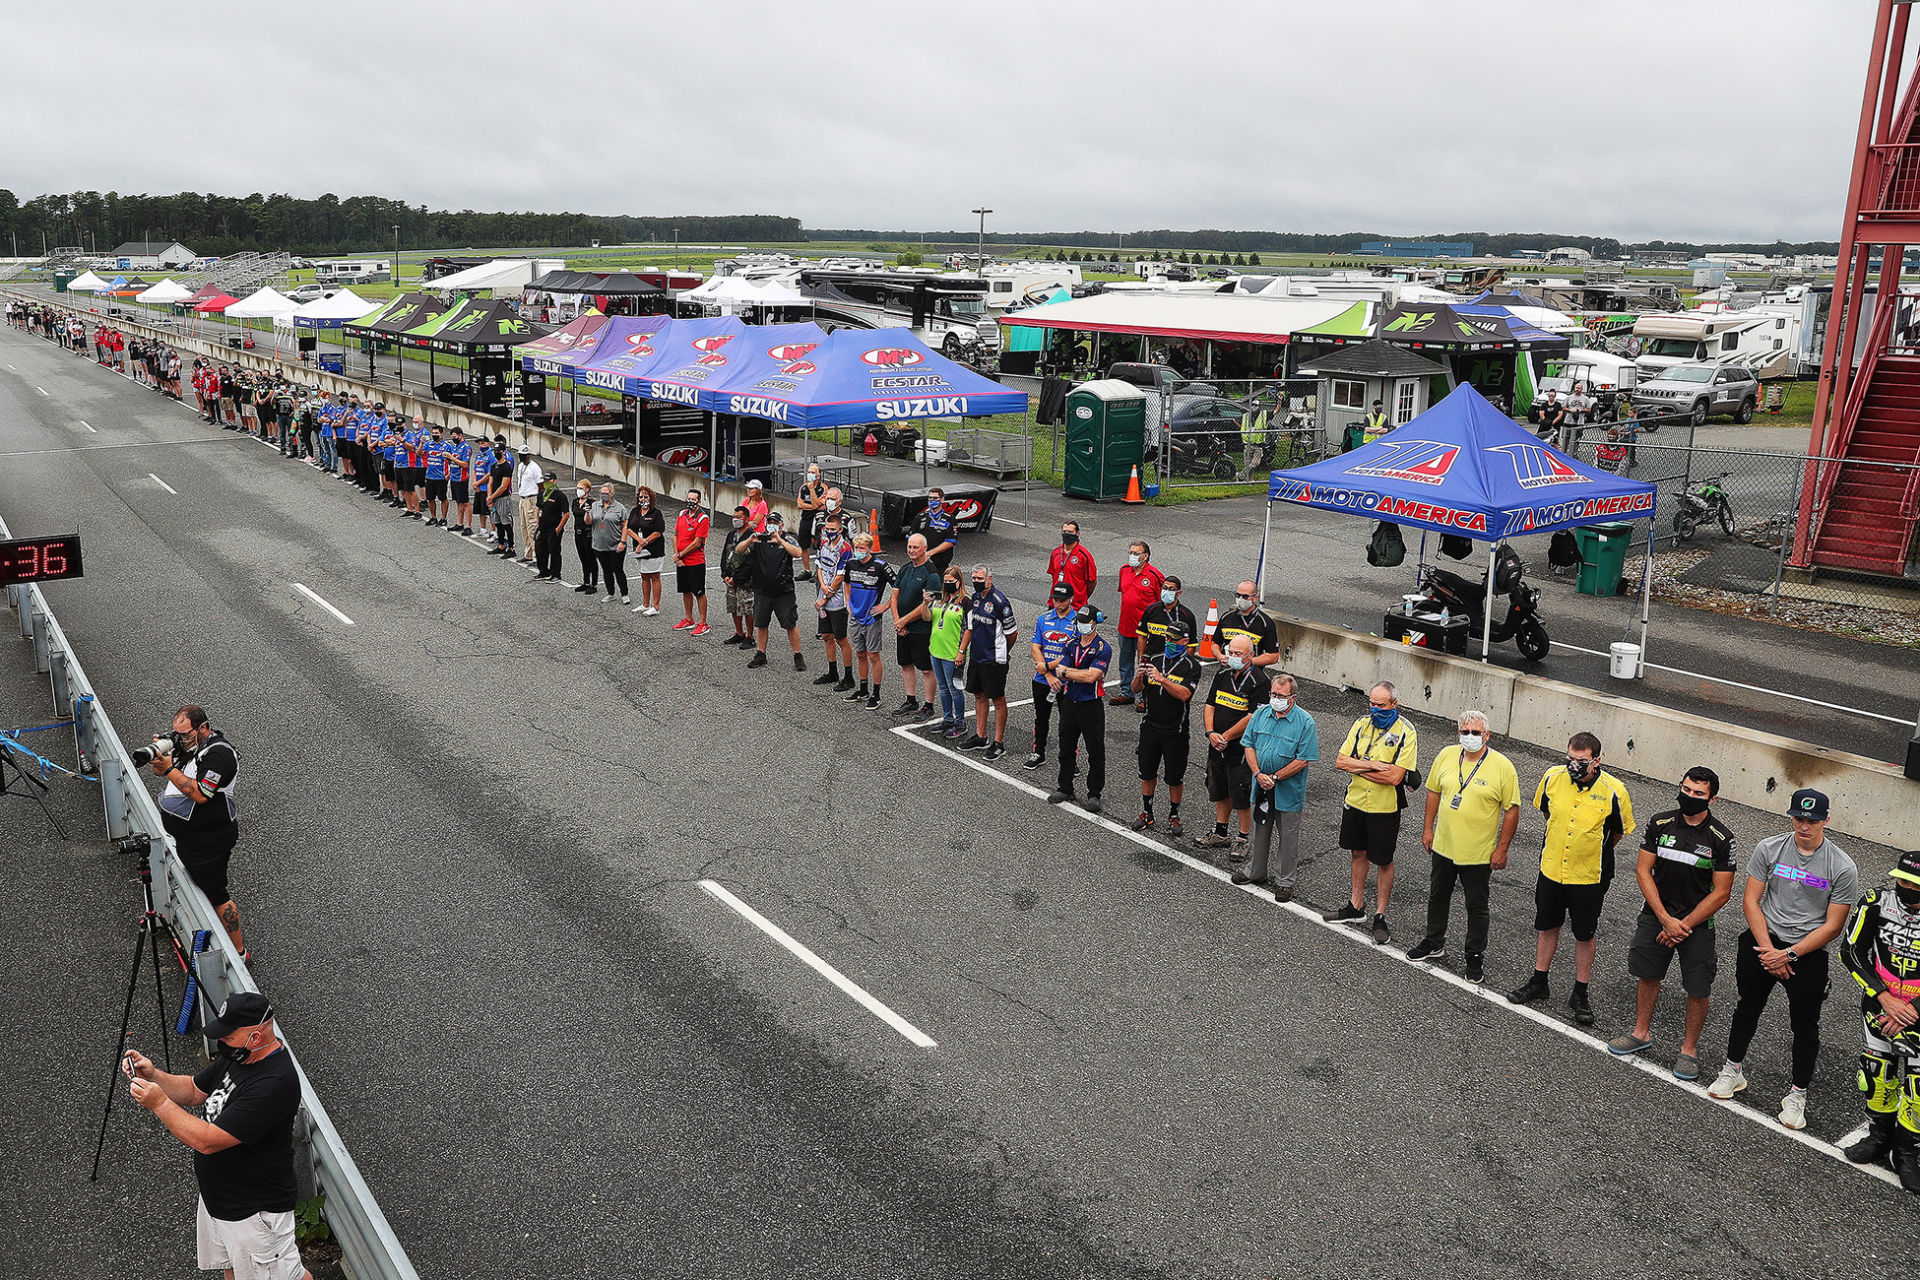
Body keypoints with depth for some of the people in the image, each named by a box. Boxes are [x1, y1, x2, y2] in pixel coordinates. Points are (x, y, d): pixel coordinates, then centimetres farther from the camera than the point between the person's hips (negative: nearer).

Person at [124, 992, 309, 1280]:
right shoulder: (237, 1056, -3)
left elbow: (208, 1141, -32)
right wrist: (153, 1075, -7)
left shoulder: (274, 1083, -35)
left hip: (255, 1210, -9)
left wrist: (159, 1103, -25)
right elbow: (193, 1091, 11)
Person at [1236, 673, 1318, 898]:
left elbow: (1304, 760, -16)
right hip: (1262, 786, 4)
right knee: (1260, 830, 19)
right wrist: (1258, 774, -11)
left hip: (1288, 791, -4)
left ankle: (1284, 881, 21)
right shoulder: (1261, 714, 1)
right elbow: (1249, 745, 3)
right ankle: (1256, 872, 36)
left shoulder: (1305, 722, -13)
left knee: (1287, 836, 7)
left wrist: (1275, 777, -17)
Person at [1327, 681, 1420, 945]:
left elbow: (1394, 777, -22)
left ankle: (1380, 916, 17)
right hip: (1355, 801, 5)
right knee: (1359, 853, 18)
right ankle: (1356, 906, 32)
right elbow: (1340, 761, -4)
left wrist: (1358, 767, -15)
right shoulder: (1362, 724, 1)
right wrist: (1372, 765, -17)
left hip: (1385, 808, -5)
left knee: (1383, 862, 5)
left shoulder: (1406, 732, -15)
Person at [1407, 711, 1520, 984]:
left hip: (1478, 854, -4)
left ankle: (1475, 957, 24)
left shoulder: (1503, 767, -14)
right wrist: (1428, 829, 9)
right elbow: (1434, 792, 10)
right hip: (1443, 846, 4)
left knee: (1476, 907, 8)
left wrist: (1502, 849, -11)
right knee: (1438, 897, 20)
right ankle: (1434, 943, 38)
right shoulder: (1446, 756, -2)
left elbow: (1512, 810, -10)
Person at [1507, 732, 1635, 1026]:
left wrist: (1594, 851, 7)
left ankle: (1580, 994, 25)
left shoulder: (1614, 791, -20)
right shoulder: (1552, 777, -11)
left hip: (1589, 876, -3)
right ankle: (1538, 983, 33)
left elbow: (1619, 831, -2)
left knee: (1585, 935, 11)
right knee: (1548, 927, 17)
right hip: (1551, 868, 3)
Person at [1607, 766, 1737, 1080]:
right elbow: (1643, 871, -4)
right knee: (1647, 975, 14)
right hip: (1656, 915, 3)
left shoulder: (1721, 838, -13)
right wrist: (1666, 919, -11)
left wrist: (1684, 925, -14)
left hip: (1698, 922, -3)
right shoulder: (1660, 823, -5)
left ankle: (1689, 1048, 21)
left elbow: (1721, 893, -11)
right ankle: (1641, 1034, 33)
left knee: (1697, 989, 2)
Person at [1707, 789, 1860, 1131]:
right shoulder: (1768, 849, -5)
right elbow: (1750, 901, -2)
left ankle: (1797, 1095, 20)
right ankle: (1733, 1071, 33)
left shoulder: (1843, 868, -11)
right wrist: (1768, 950, -11)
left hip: (1808, 952, -2)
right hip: (1762, 940, 2)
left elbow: (1833, 925, -10)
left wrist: (1788, 954, -16)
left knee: (1805, 1025, 4)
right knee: (1747, 1007, 15)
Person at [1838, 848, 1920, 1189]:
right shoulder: (1876, 902, -13)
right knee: (1878, 1071, 9)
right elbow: (1851, 951, -6)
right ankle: (1879, 1136, 32)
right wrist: (1886, 999, -12)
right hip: (1880, 1002, 2)